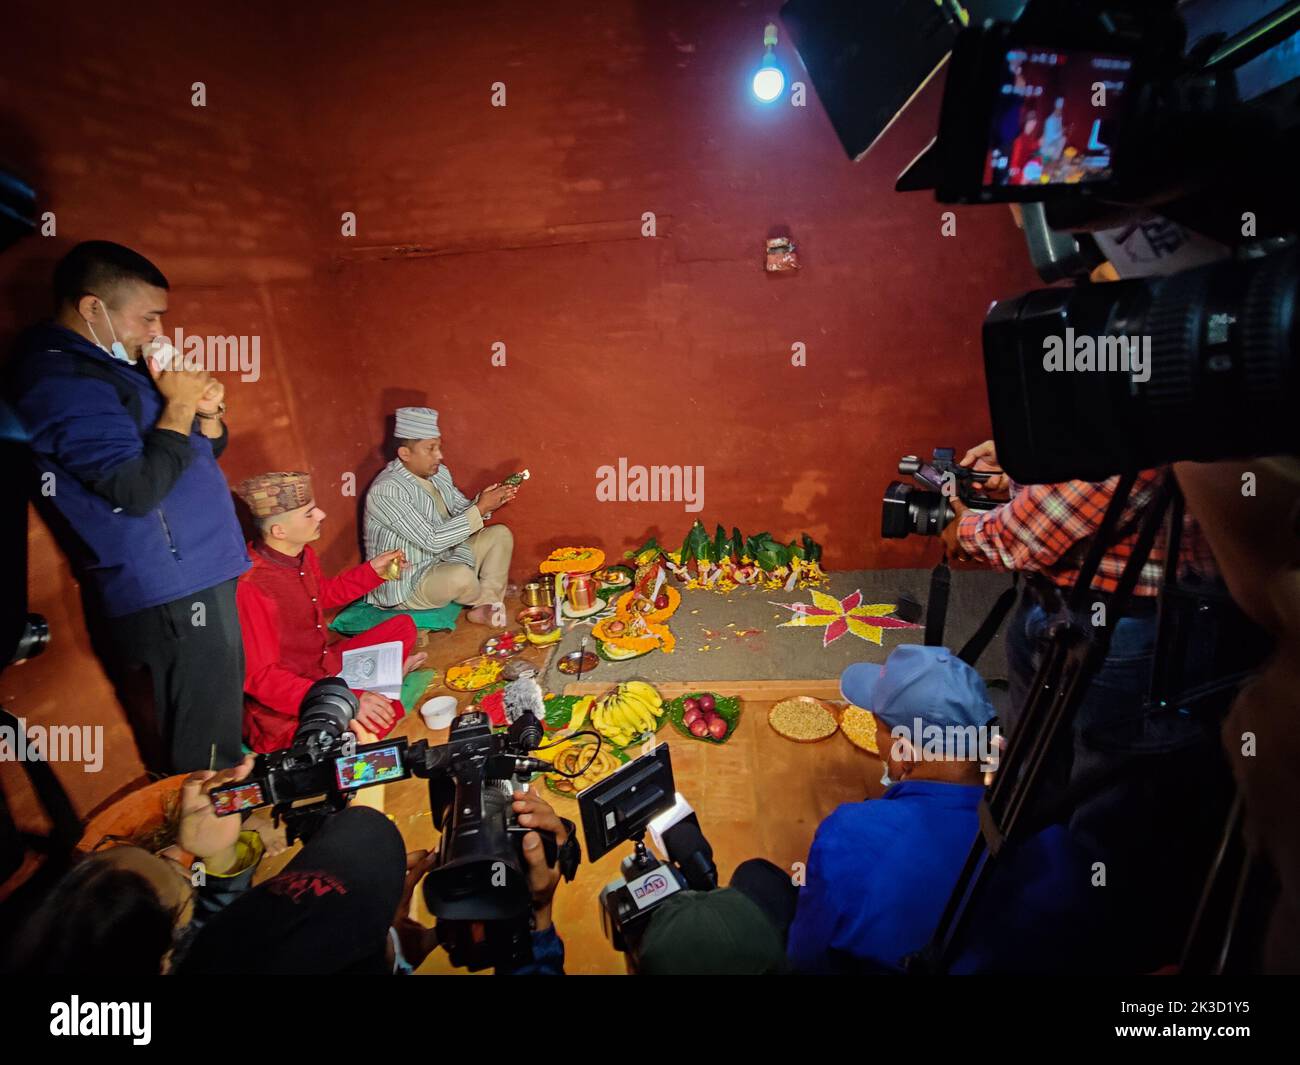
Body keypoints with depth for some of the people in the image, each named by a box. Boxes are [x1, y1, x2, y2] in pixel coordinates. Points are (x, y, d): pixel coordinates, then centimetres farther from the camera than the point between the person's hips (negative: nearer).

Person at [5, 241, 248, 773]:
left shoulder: (115, 364, 16)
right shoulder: (64, 380, -14)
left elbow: (204, 451, 21)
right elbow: (136, 489, -23)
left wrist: (207, 411, 1)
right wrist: (178, 406, -14)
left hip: (198, 579, 10)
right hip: (168, 598, -10)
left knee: (219, 735, 19)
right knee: (203, 766, -3)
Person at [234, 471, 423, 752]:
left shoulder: (302, 554, -3)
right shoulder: (250, 586, -30)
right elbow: (260, 677, -30)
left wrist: (372, 570, 9)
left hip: (325, 666, 9)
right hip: (285, 706, -9)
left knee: (402, 626, 14)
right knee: (384, 711, -28)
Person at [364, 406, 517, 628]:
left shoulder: (439, 472, 2)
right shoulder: (385, 491, -25)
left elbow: (461, 511, 11)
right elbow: (432, 541, -29)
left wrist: (487, 502, -12)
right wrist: (480, 509, -28)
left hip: (444, 560, 9)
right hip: (406, 584, -9)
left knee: (501, 534, 3)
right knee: (461, 575, -36)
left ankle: (486, 608, -10)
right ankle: (486, 598, 2)